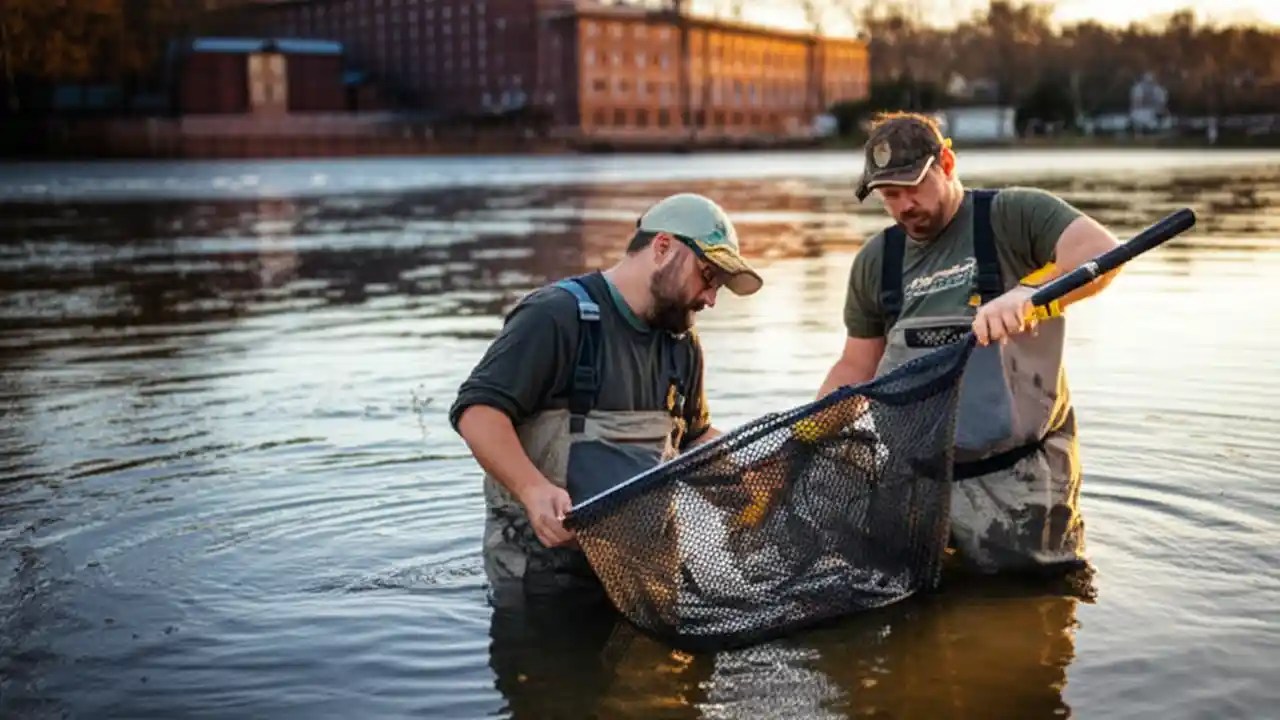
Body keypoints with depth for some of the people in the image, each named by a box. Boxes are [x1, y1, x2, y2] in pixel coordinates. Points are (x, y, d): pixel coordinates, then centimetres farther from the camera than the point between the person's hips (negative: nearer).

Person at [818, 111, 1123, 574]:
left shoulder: (1015, 215, -5)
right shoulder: (875, 262, 10)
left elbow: (1103, 251, -22)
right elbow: (855, 368, 16)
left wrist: (1024, 294, -39)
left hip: (1015, 473, -4)